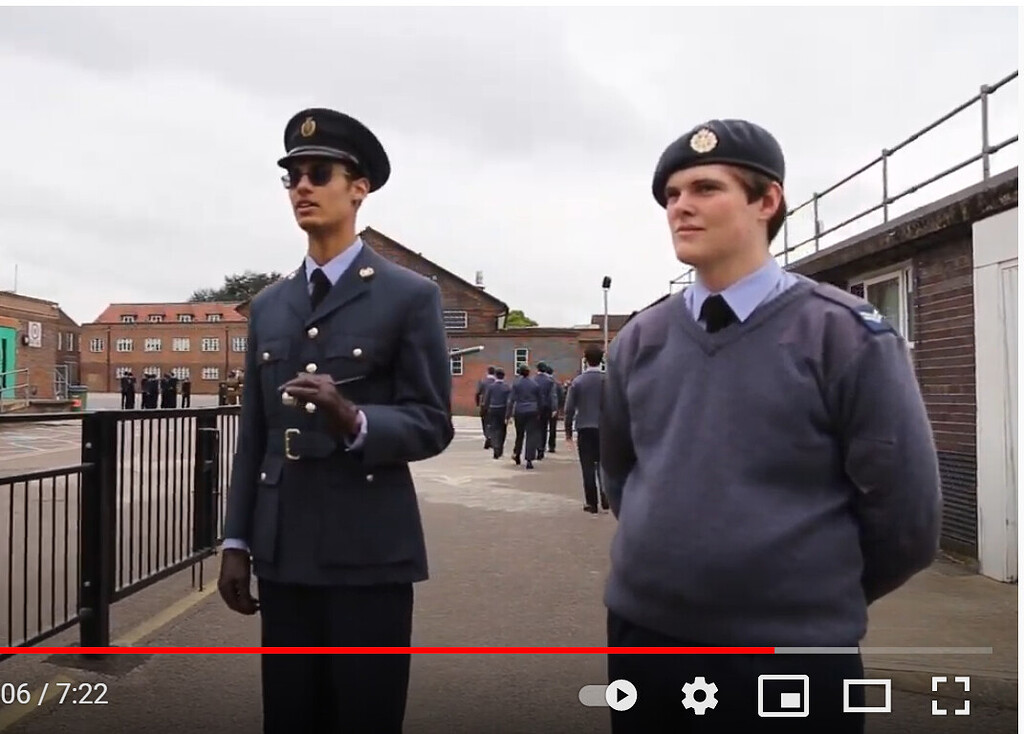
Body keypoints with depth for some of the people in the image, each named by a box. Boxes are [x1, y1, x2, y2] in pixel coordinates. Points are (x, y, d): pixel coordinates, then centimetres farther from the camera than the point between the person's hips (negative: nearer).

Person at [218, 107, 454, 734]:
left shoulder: (412, 295, -3)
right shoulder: (268, 305, 12)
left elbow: (432, 425, -7)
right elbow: (255, 435, 12)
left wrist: (355, 421, -25)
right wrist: (237, 542, 9)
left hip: (371, 551, -4)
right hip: (283, 552, 5)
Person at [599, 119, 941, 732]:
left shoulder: (847, 335, -8)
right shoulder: (638, 342, 4)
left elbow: (906, 513, -5)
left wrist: (819, 599, 5)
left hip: (792, 661, -3)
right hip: (640, 638, 4)